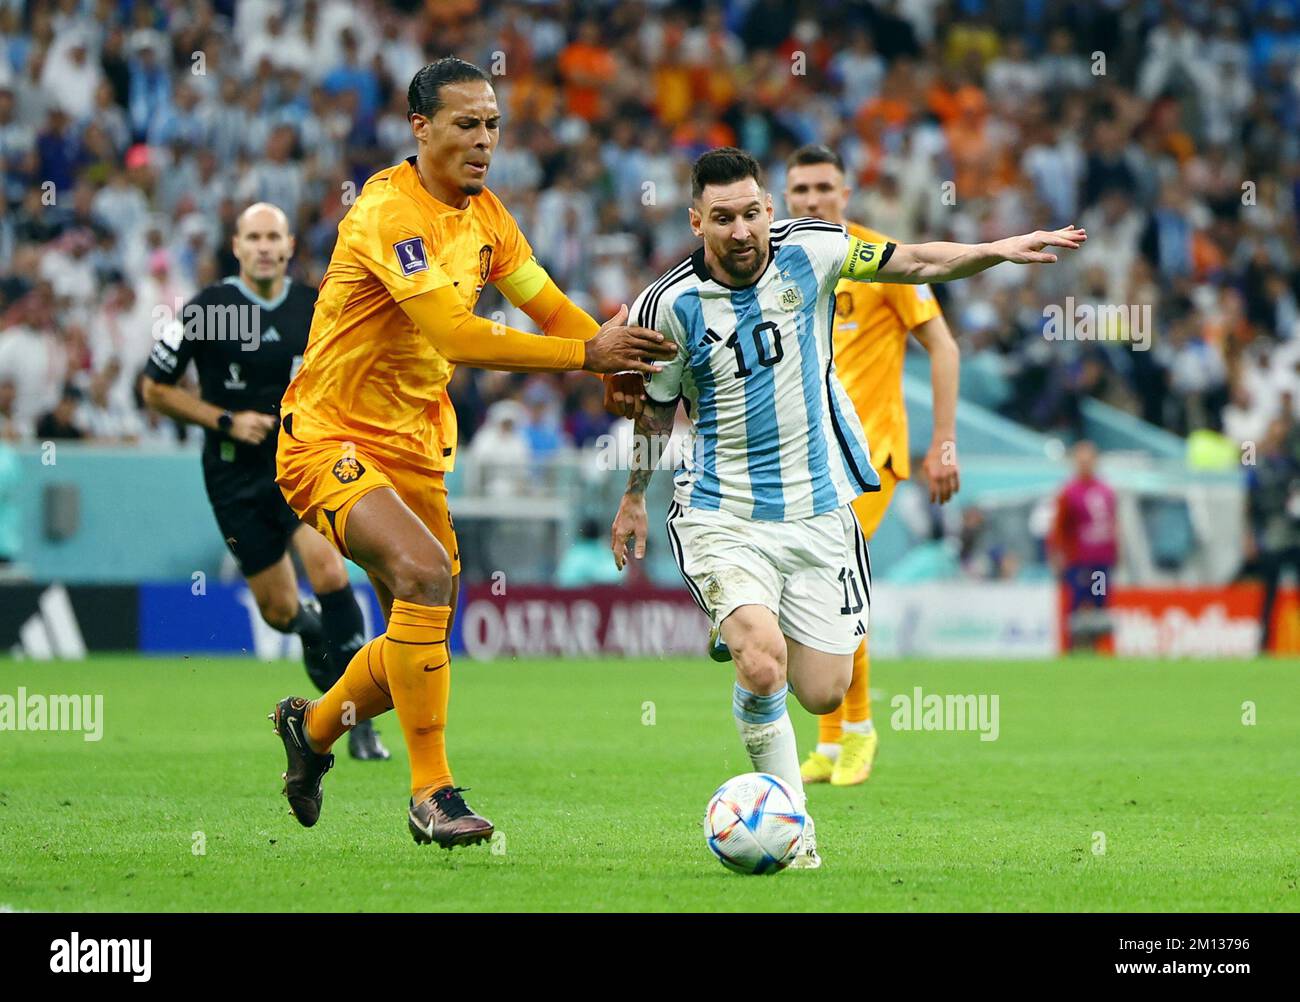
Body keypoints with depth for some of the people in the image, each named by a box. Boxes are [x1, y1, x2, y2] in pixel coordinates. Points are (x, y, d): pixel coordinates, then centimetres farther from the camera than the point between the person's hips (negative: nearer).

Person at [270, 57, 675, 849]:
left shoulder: (484, 214, 6)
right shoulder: (388, 212, -22)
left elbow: (549, 306, 9)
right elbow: (454, 336, -31)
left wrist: (618, 359, -12)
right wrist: (587, 354, -32)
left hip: (415, 447, 9)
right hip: (332, 440, -9)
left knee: (423, 634, 9)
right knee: (427, 573, -29)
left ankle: (314, 725, 39)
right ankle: (432, 793, -21)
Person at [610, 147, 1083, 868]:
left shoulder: (808, 251, -6)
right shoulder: (670, 306, -9)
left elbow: (914, 263, 5)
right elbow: (656, 407, 8)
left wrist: (998, 250, -7)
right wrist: (635, 494, 18)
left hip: (817, 512, 3)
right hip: (722, 516, -3)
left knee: (822, 695, 2)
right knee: (763, 668, -25)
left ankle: (744, 634, 36)